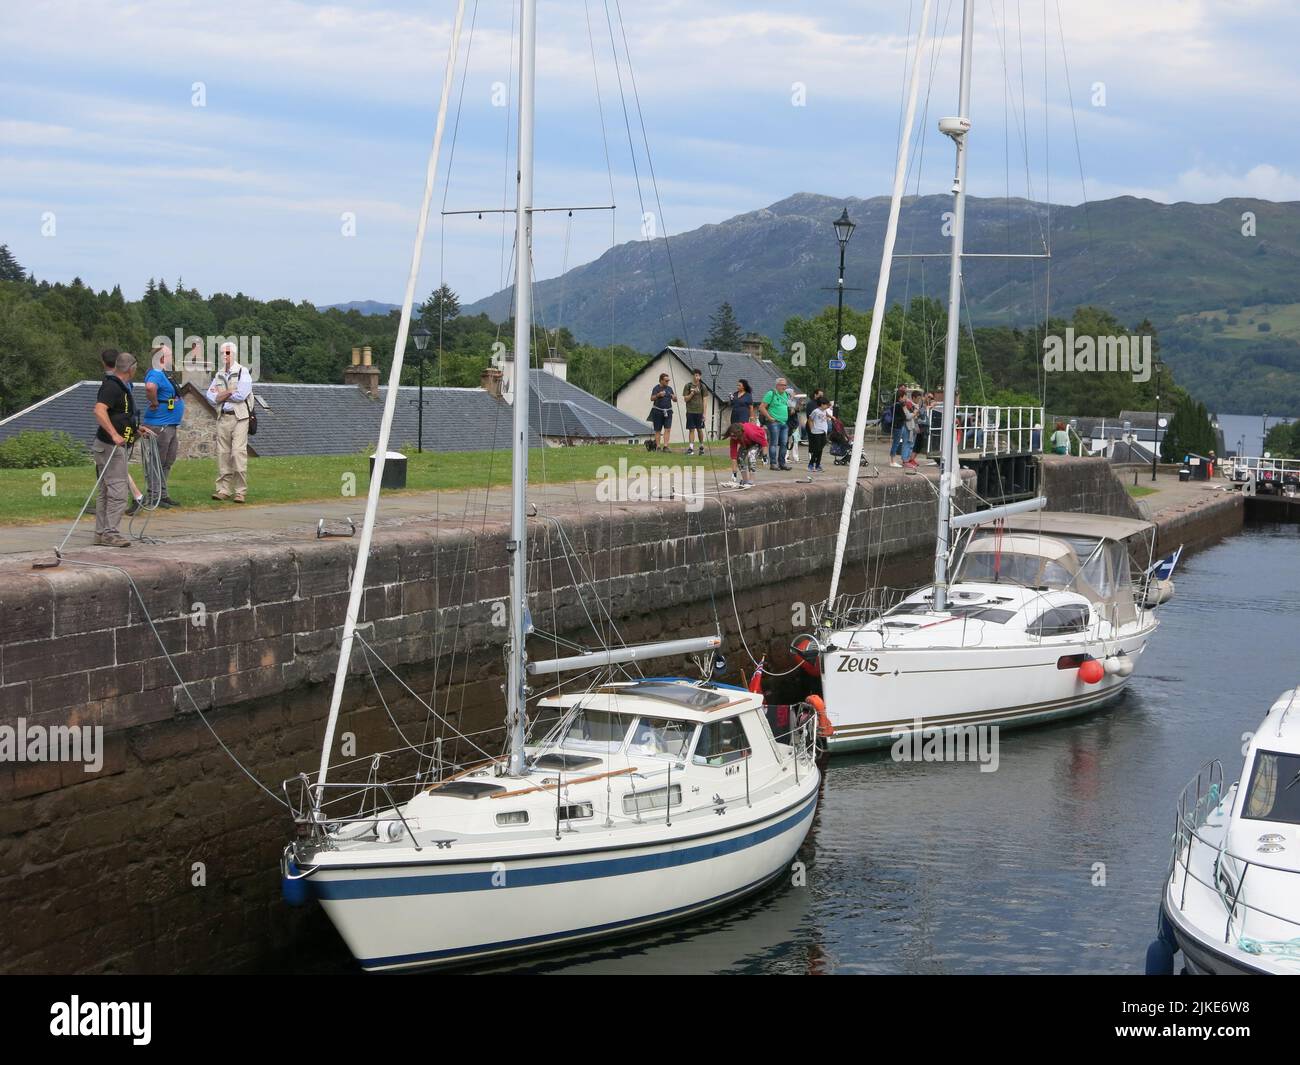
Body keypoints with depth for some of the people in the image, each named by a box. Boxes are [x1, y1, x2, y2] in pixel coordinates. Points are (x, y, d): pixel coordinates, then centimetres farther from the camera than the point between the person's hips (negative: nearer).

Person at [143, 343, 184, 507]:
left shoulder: (165, 374, 16)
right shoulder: (156, 374, -17)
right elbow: (150, 387, -40)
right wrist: (154, 403, -25)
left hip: (170, 425, 10)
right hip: (159, 425, -10)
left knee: (168, 462, 16)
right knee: (158, 462, -6)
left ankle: (163, 494, 23)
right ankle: (154, 497, -2)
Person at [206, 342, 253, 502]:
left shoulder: (243, 372, -1)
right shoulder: (219, 375, 17)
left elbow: (241, 395, -15)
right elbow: (211, 396, 8)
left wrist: (222, 396, -3)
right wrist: (230, 393, -7)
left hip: (239, 418, -6)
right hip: (223, 418, 6)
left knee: (239, 453, -12)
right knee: (223, 453, 4)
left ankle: (240, 491, -10)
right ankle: (223, 490, 8)